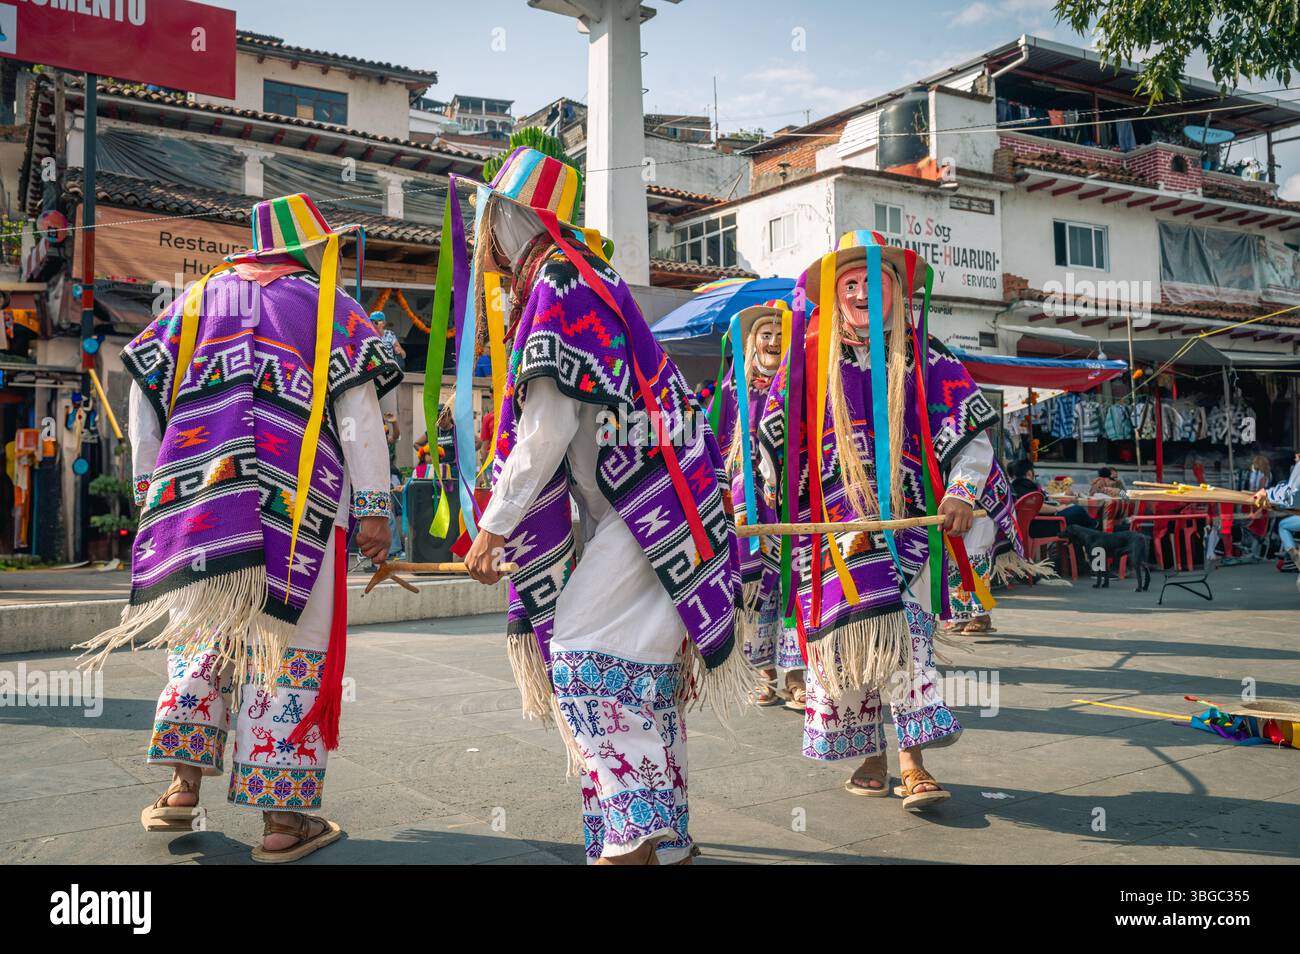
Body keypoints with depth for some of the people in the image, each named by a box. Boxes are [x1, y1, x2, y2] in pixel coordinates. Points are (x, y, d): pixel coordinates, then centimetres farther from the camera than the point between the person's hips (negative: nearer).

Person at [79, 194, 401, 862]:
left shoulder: (204, 297, 18)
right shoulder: (334, 310, 8)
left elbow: (145, 387, 12)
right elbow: (359, 411, -4)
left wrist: (149, 482, 18)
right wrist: (373, 507, -6)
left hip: (197, 498, 4)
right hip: (296, 505, -3)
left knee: (201, 632, 19)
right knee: (287, 645, 1)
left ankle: (182, 788, 16)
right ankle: (282, 820, 5)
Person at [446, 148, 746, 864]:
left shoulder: (555, 285, -11)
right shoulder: (587, 275, 19)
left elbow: (548, 428, -17)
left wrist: (493, 526, -10)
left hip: (638, 512, -10)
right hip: (650, 508, 10)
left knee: (586, 658, -13)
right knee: (647, 672, 11)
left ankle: (635, 832, -11)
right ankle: (663, 841, 19)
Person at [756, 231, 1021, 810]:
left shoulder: (924, 359, 4)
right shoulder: (810, 358, 5)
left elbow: (972, 434, 4)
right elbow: (773, 440, 11)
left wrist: (963, 492, -10)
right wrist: (758, 503, 9)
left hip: (906, 518, -1)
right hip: (833, 523, 1)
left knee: (905, 628, -12)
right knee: (845, 632, 1)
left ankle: (913, 763, -8)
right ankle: (870, 756, 17)